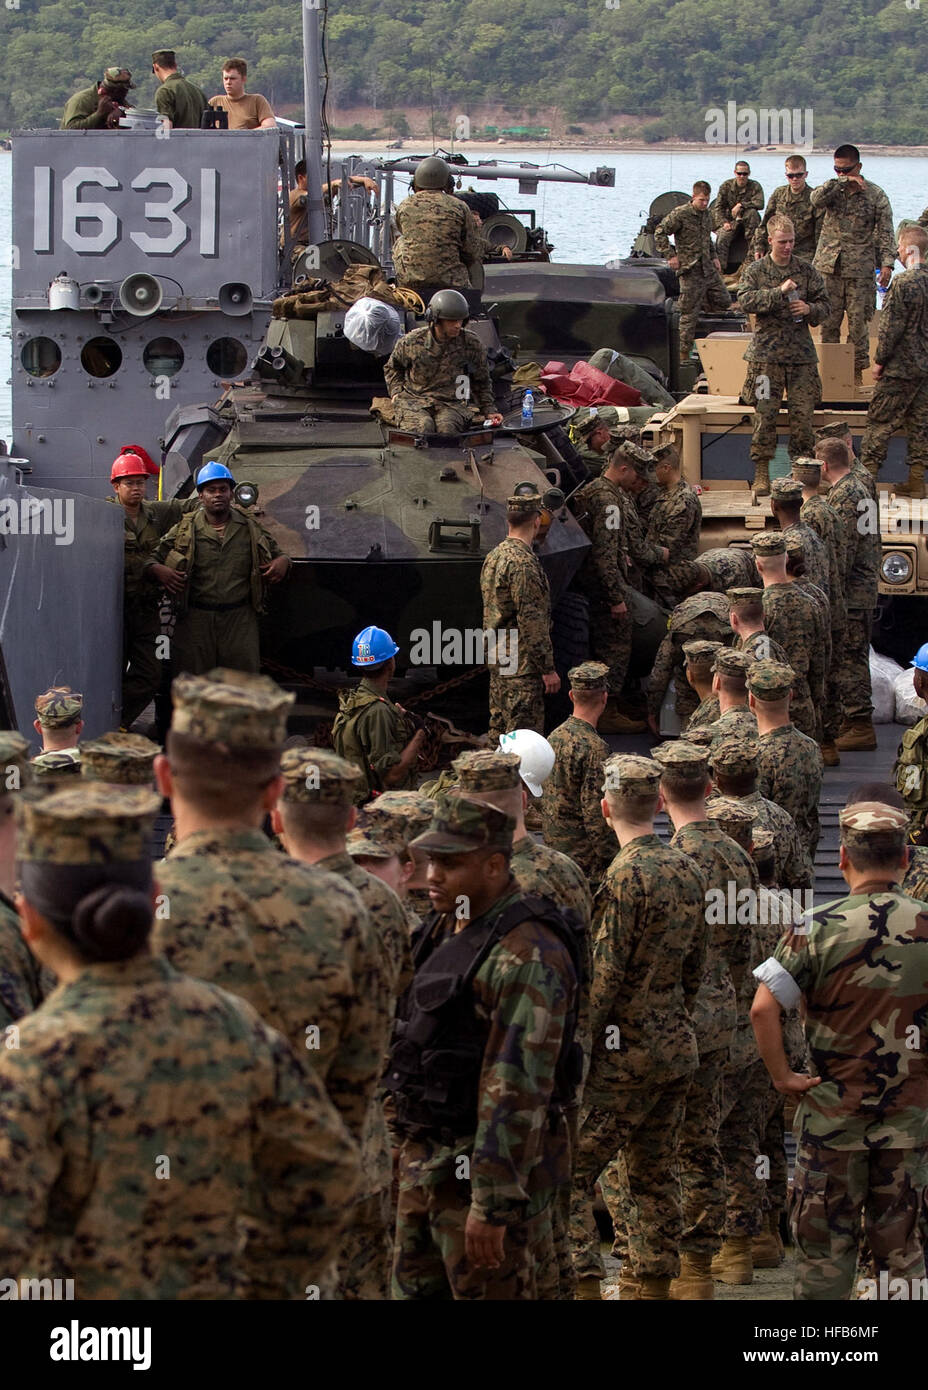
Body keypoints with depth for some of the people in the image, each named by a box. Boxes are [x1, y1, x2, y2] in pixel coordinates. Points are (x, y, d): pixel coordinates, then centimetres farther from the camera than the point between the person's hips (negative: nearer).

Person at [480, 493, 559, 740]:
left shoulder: (493, 556, 11)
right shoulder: (523, 563, -20)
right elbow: (532, 622, -21)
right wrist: (548, 669, -17)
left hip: (497, 662, 10)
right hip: (523, 666, -10)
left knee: (498, 731, 16)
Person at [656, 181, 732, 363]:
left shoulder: (705, 213, 11)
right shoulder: (680, 214, -12)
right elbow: (660, 234, -11)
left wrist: (713, 257, 21)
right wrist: (670, 256, -14)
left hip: (708, 268, 7)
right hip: (691, 270, -7)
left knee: (724, 302, 7)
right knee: (689, 314, -5)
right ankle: (683, 353, 1)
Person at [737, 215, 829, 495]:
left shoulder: (806, 270, 9)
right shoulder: (755, 270, 4)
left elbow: (824, 304, 14)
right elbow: (745, 300, -11)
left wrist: (810, 309, -8)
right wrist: (779, 292, -18)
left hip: (801, 353, 2)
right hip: (766, 353, -2)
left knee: (803, 413, -2)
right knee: (765, 414, -4)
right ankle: (761, 473, 3)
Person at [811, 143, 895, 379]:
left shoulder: (875, 195, 0)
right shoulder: (833, 189, 7)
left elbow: (885, 233, -1)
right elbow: (816, 199, -17)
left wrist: (887, 263, -10)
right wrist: (843, 182, -21)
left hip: (860, 268, -2)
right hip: (829, 265, 2)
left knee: (858, 320, -1)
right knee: (828, 319, 2)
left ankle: (857, 367, 7)